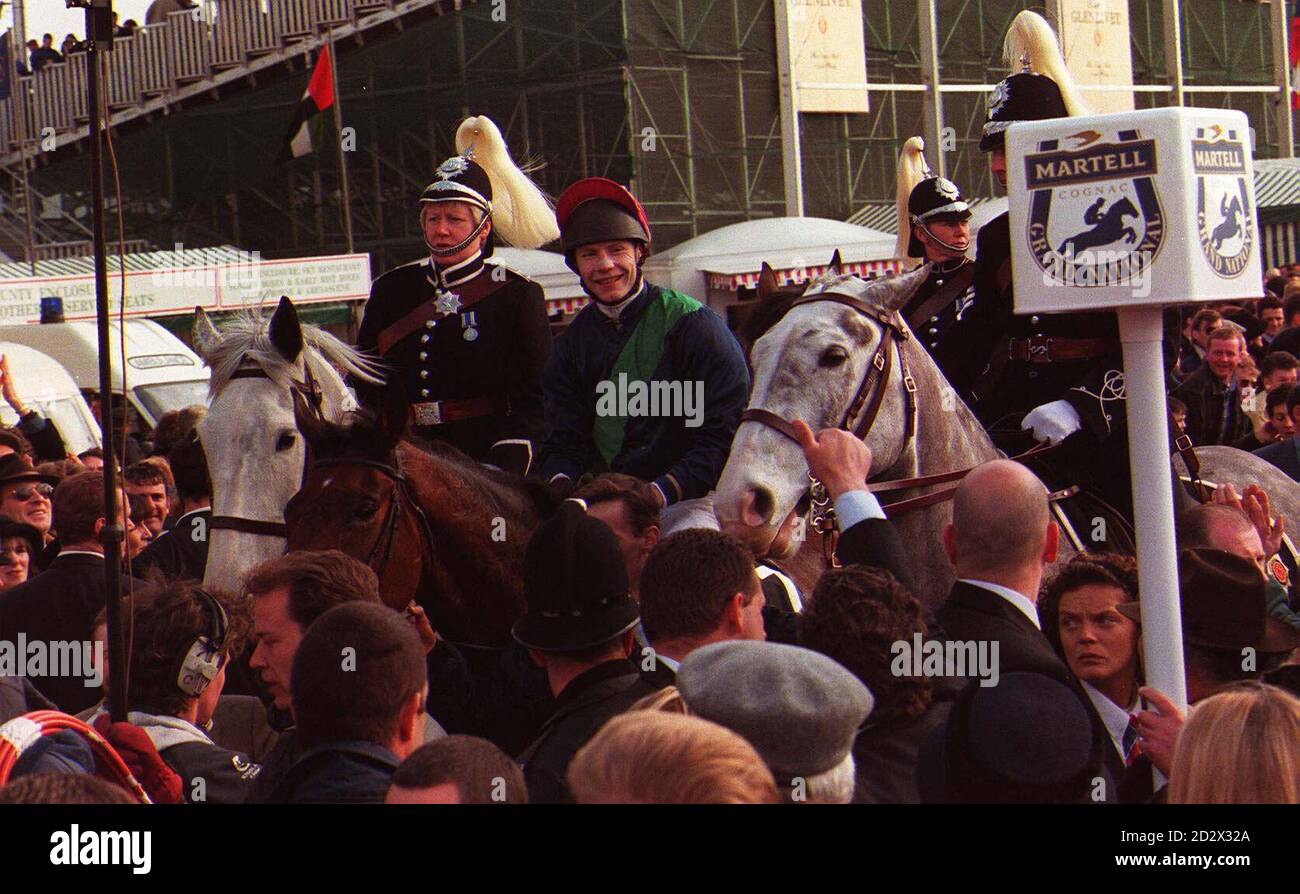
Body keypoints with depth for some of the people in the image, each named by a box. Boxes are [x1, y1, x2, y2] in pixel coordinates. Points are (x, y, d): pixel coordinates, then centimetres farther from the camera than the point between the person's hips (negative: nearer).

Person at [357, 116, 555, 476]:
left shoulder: (519, 294, 3)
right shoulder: (390, 289, 14)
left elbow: (532, 404, -2)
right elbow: (363, 385, 17)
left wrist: (501, 474, -15)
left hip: (487, 458, -3)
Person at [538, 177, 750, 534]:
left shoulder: (694, 324, -4)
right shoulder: (570, 346, 11)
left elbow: (727, 436, -10)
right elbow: (565, 441, 7)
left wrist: (662, 491, -22)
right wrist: (561, 483, -18)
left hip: (690, 499, -5)